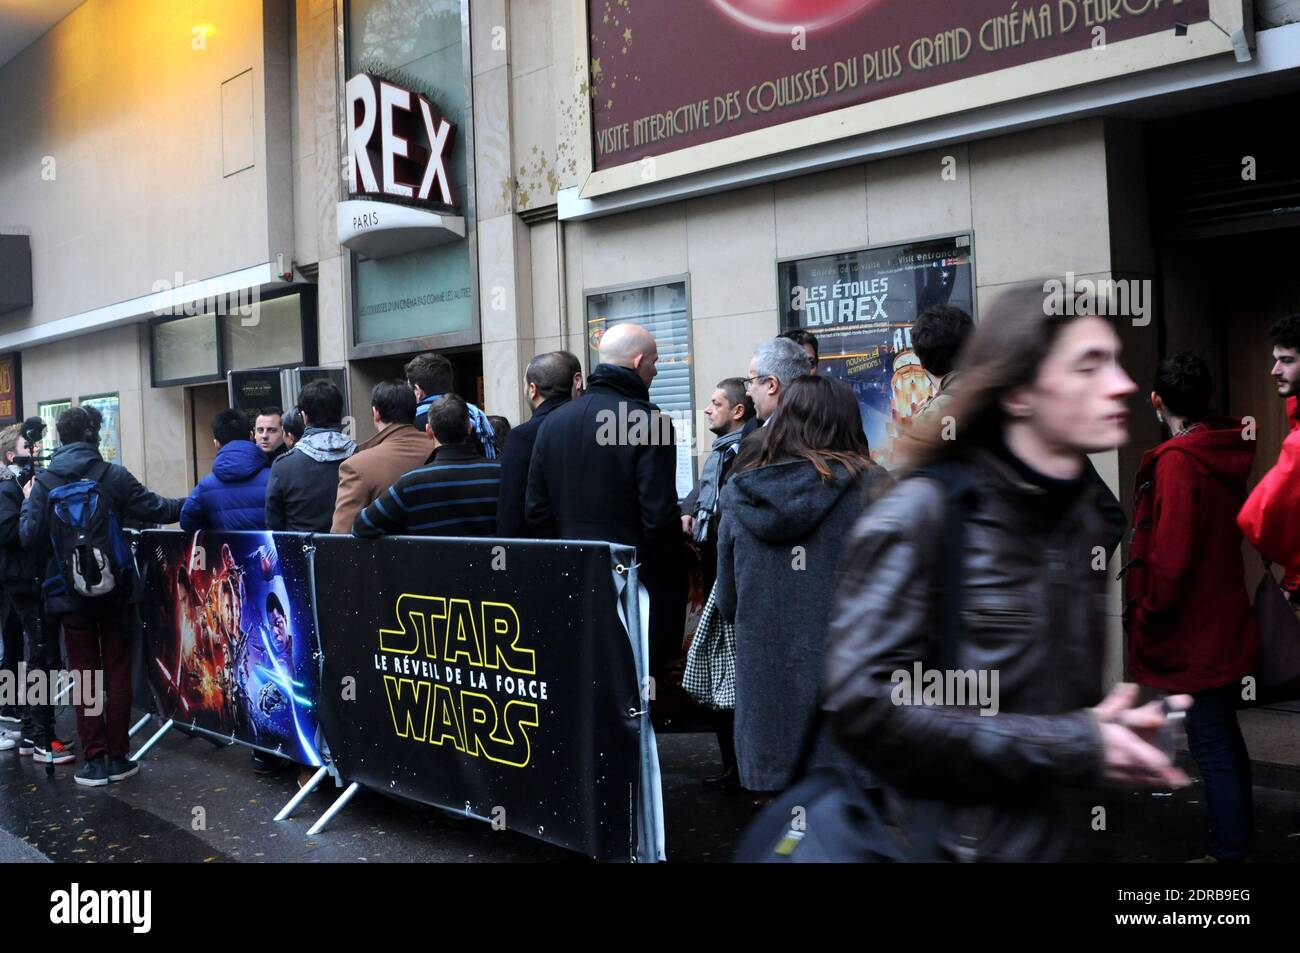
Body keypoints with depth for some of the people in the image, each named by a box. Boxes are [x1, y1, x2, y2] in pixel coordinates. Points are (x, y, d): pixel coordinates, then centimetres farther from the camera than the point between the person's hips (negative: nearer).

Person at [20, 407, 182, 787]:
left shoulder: (44, 482, -6)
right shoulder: (114, 475, -6)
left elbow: (29, 535, -9)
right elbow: (152, 509, -4)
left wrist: (28, 502, 10)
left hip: (70, 594, 0)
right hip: (114, 589, 0)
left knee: (85, 675, 7)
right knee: (118, 673, 9)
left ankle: (94, 761, 8)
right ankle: (118, 758, 13)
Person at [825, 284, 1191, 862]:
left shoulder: (1085, 517, 3)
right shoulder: (922, 515, -17)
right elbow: (862, 703, -24)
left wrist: (1117, 728, -9)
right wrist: (1073, 747, -22)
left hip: (1051, 835, 6)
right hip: (943, 841, -6)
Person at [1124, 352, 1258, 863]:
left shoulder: (1175, 461, -19)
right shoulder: (1226, 456, 7)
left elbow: (1171, 557, -24)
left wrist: (1145, 618, -10)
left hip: (1195, 636, -9)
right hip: (1227, 625, 9)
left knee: (1212, 749, -1)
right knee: (1227, 739, 21)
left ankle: (1227, 850, 6)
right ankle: (1238, 835, 34)